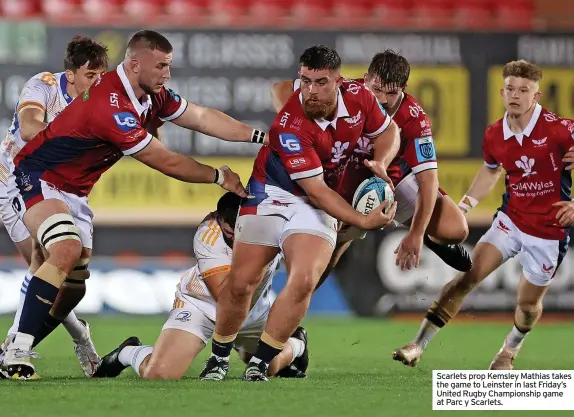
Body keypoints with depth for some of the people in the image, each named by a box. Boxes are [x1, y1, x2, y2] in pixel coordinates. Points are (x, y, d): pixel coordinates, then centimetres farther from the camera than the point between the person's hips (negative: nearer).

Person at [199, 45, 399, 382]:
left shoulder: (359, 98, -13)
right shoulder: (289, 124, -28)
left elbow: (389, 131, 9)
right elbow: (316, 189, -26)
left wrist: (380, 163, -11)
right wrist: (363, 221, -29)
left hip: (318, 205, 3)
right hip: (272, 194, -3)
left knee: (303, 281, -20)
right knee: (241, 283, -4)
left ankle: (260, 363, -8)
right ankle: (219, 357, 21)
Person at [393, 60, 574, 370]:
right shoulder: (494, 136, -3)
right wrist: (465, 205, 13)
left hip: (549, 231, -3)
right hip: (510, 220, 3)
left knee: (528, 303, 10)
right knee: (467, 277, -10)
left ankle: (509, 352, 42)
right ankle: (419, 344, -8)